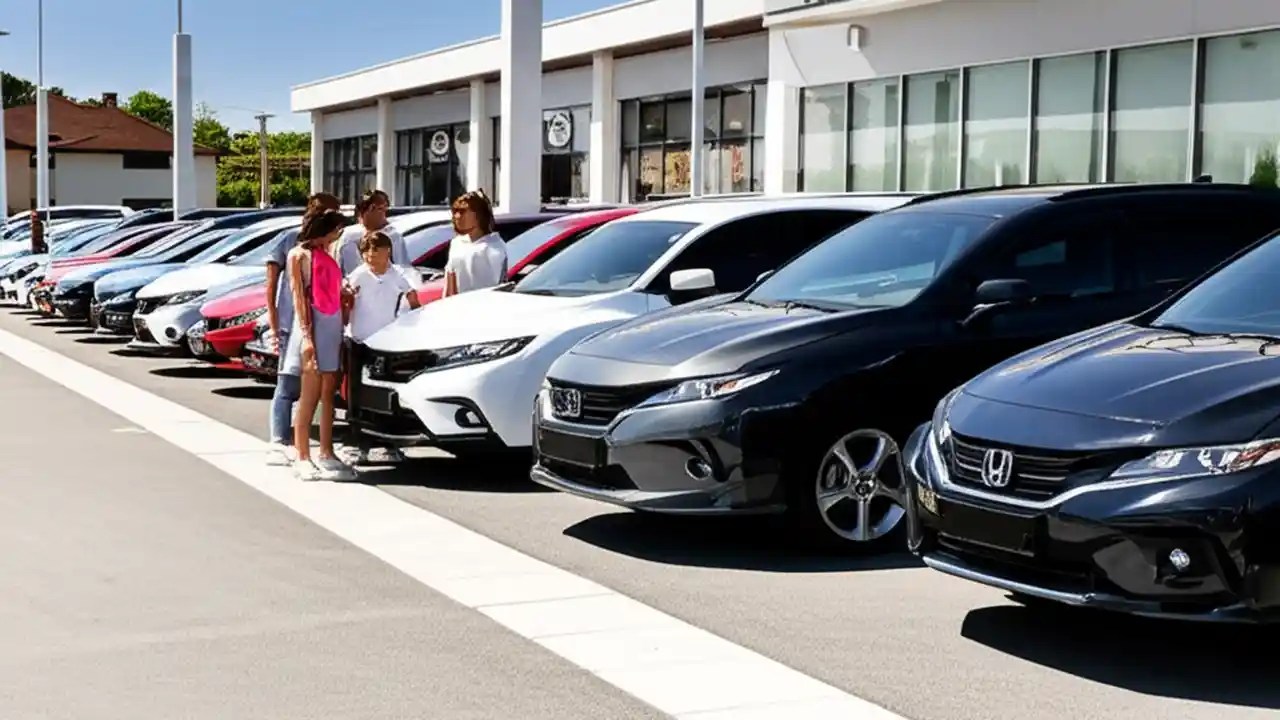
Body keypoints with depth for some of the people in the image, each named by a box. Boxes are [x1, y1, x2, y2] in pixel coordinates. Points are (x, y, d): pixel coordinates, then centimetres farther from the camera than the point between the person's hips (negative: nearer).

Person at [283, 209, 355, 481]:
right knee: (310, 395, -6)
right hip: (313, 324, -7)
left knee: (329, 394, 8)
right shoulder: (300, 254, -3)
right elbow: (298, 297, -9)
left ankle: (326, 454, 12)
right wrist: (306, 335, -16)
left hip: (333, 323, 7)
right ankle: (302, 457, -2)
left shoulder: (327, 253, 17)